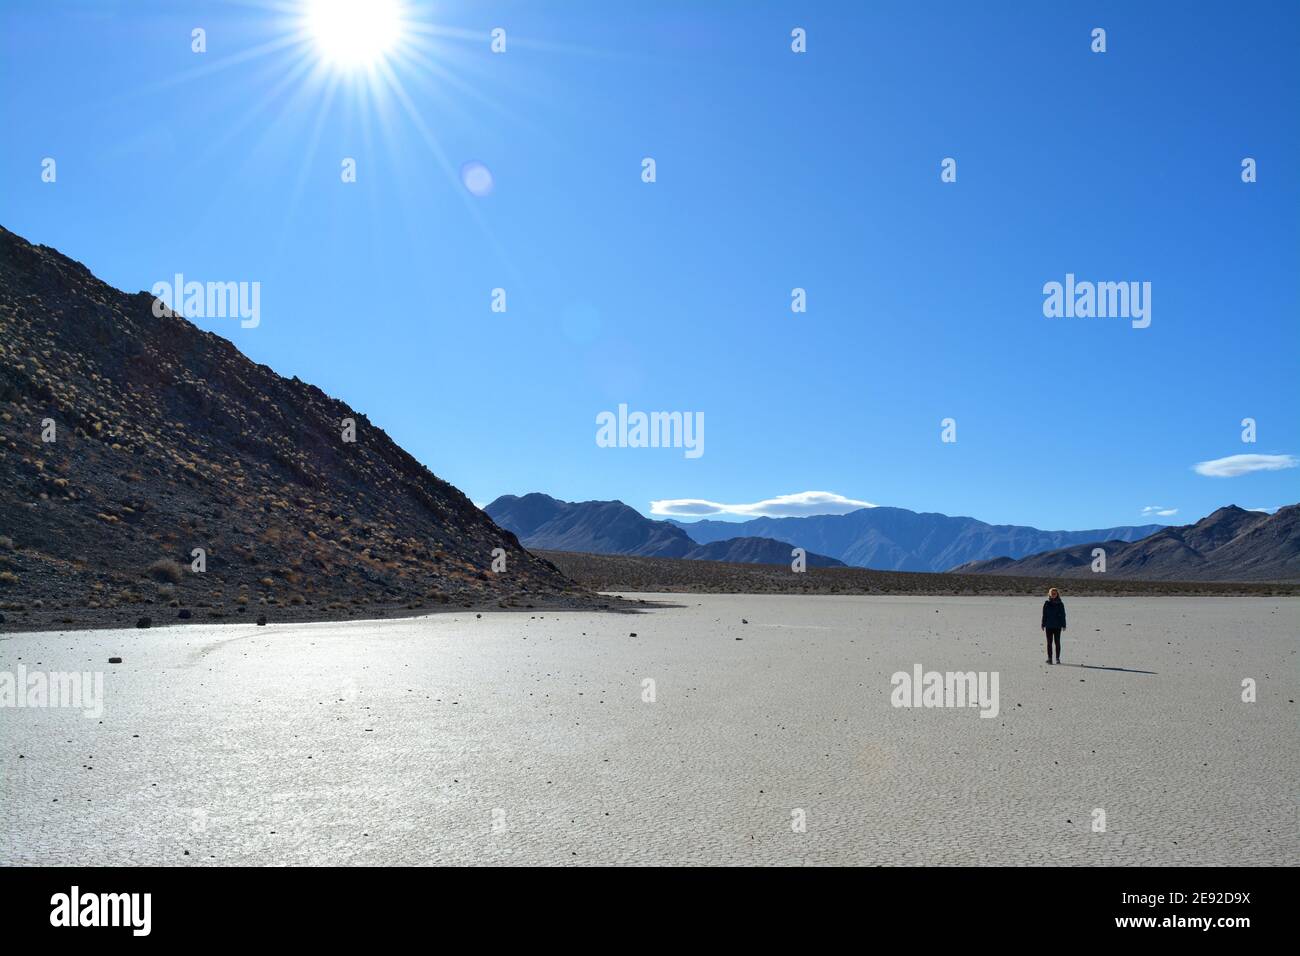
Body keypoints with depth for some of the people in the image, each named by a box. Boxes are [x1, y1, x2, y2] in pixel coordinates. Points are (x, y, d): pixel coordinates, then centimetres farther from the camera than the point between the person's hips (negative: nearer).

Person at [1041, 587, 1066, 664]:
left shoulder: (1060, 604, 2)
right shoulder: (1047, 603, 3)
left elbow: (1063, 615, 4)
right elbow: (1044, 615, 5)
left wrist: (1063, 625, -2)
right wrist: (1043, 625, 3)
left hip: (1057, 626, -1)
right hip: (1049, 626, 1)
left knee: (1057, 642, 3)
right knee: (1049, 642, 1)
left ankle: (1058, 658, 10)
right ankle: (1049, 658, 5)